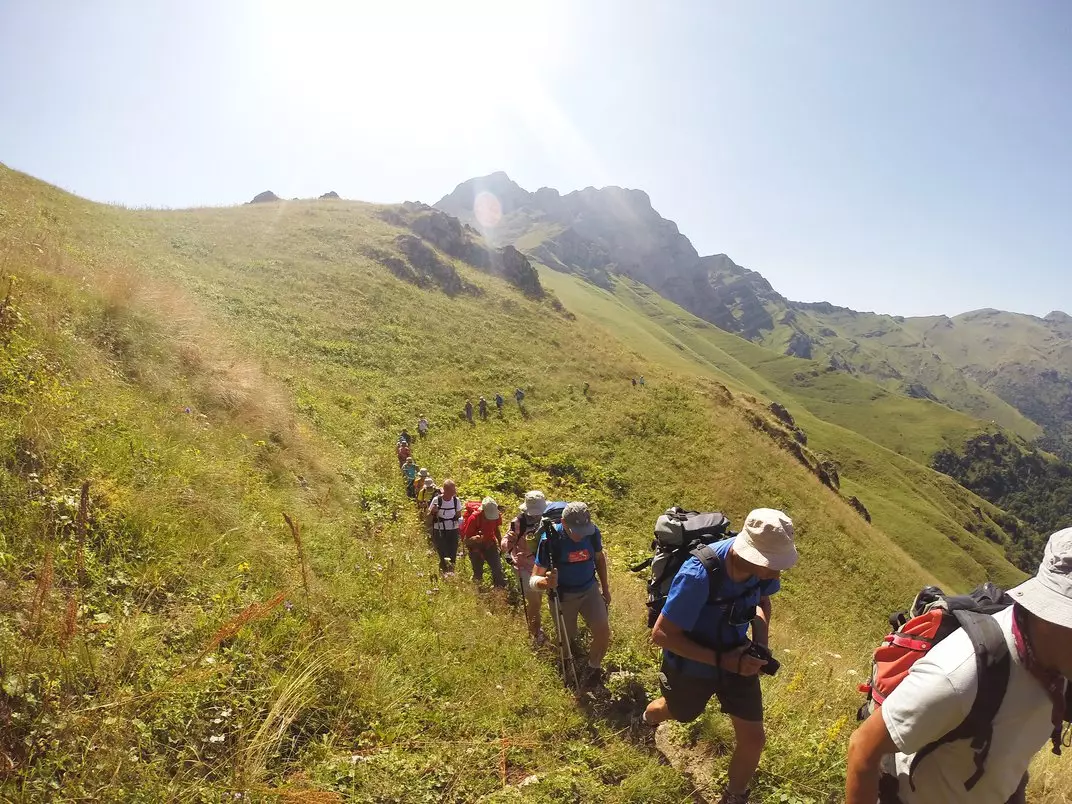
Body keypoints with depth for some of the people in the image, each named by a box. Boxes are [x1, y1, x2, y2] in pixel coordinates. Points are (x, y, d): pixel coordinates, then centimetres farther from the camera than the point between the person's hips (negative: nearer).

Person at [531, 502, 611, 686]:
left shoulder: (592, 532, -18)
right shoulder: (550, 539, -29)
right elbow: (534, 579, -27)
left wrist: (605, 588, 12)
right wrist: (546, 582, -49)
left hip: (589, 589, 2)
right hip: (563, 595, -2)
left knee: (603, 632, -13)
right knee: (567, 639, 12)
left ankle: (594, 668, 19)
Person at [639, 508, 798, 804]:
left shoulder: (762, 565, -23)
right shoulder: (698, 575, -42)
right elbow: (661, 635, -33)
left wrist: (761, 641, -15)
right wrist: (721, 660, -33)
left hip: (736, 658, 4)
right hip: (691, 663, -3)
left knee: (753, 739, 5)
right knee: (678, 712, 26)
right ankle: (647, 719, 64)